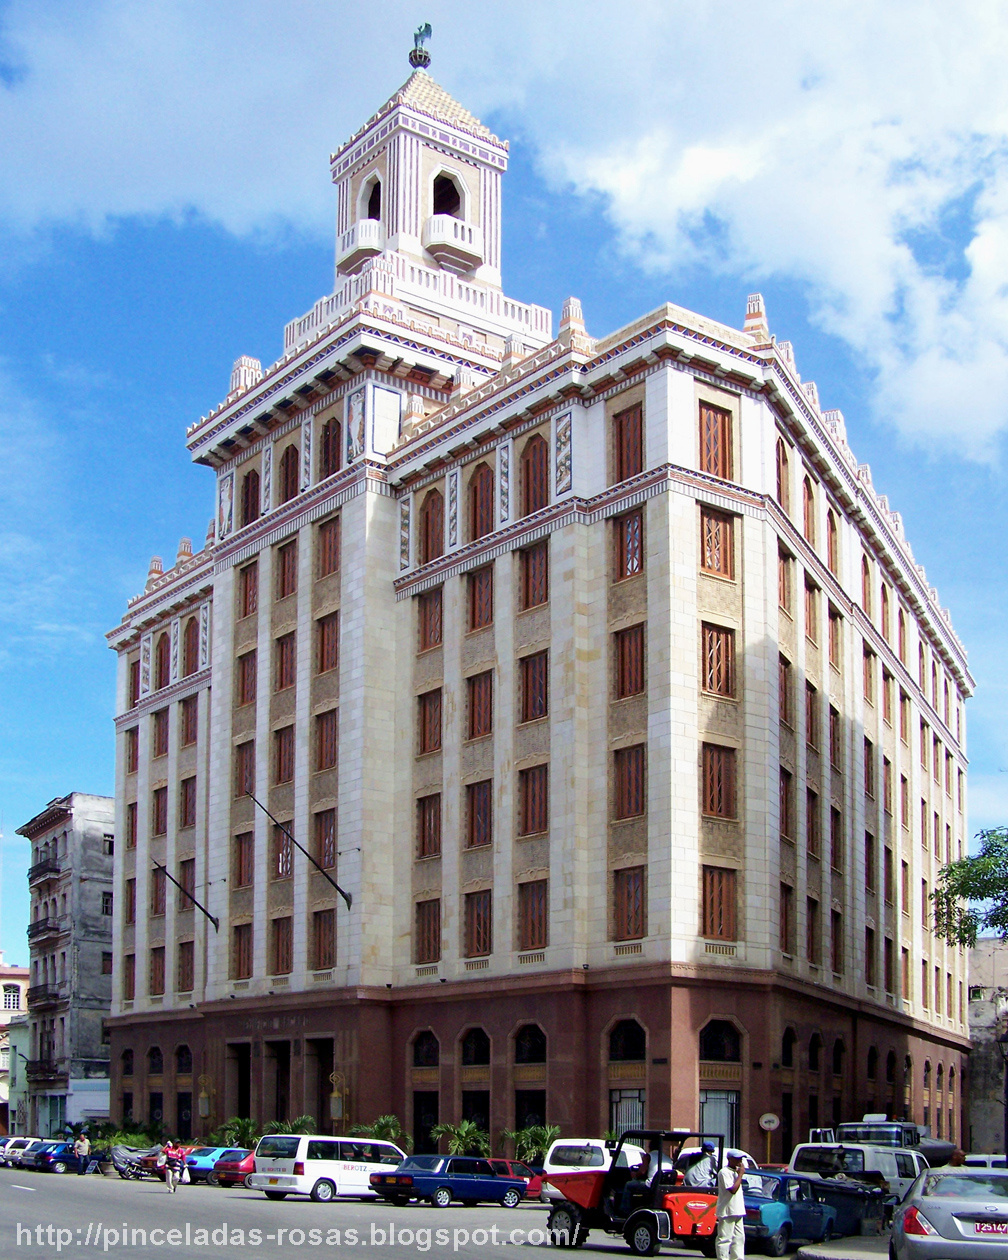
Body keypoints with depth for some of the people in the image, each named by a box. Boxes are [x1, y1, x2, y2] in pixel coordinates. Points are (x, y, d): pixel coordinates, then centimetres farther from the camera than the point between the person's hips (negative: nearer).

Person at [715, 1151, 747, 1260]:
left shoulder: (735, 1171, 16)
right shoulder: (724, 1172, -13)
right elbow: (733, 1189, -22)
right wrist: (740, 1174, -17)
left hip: (737, 1211, 9)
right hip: (727, 1211, -9)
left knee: (739, 1237, 10)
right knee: (725, 1238, -7)